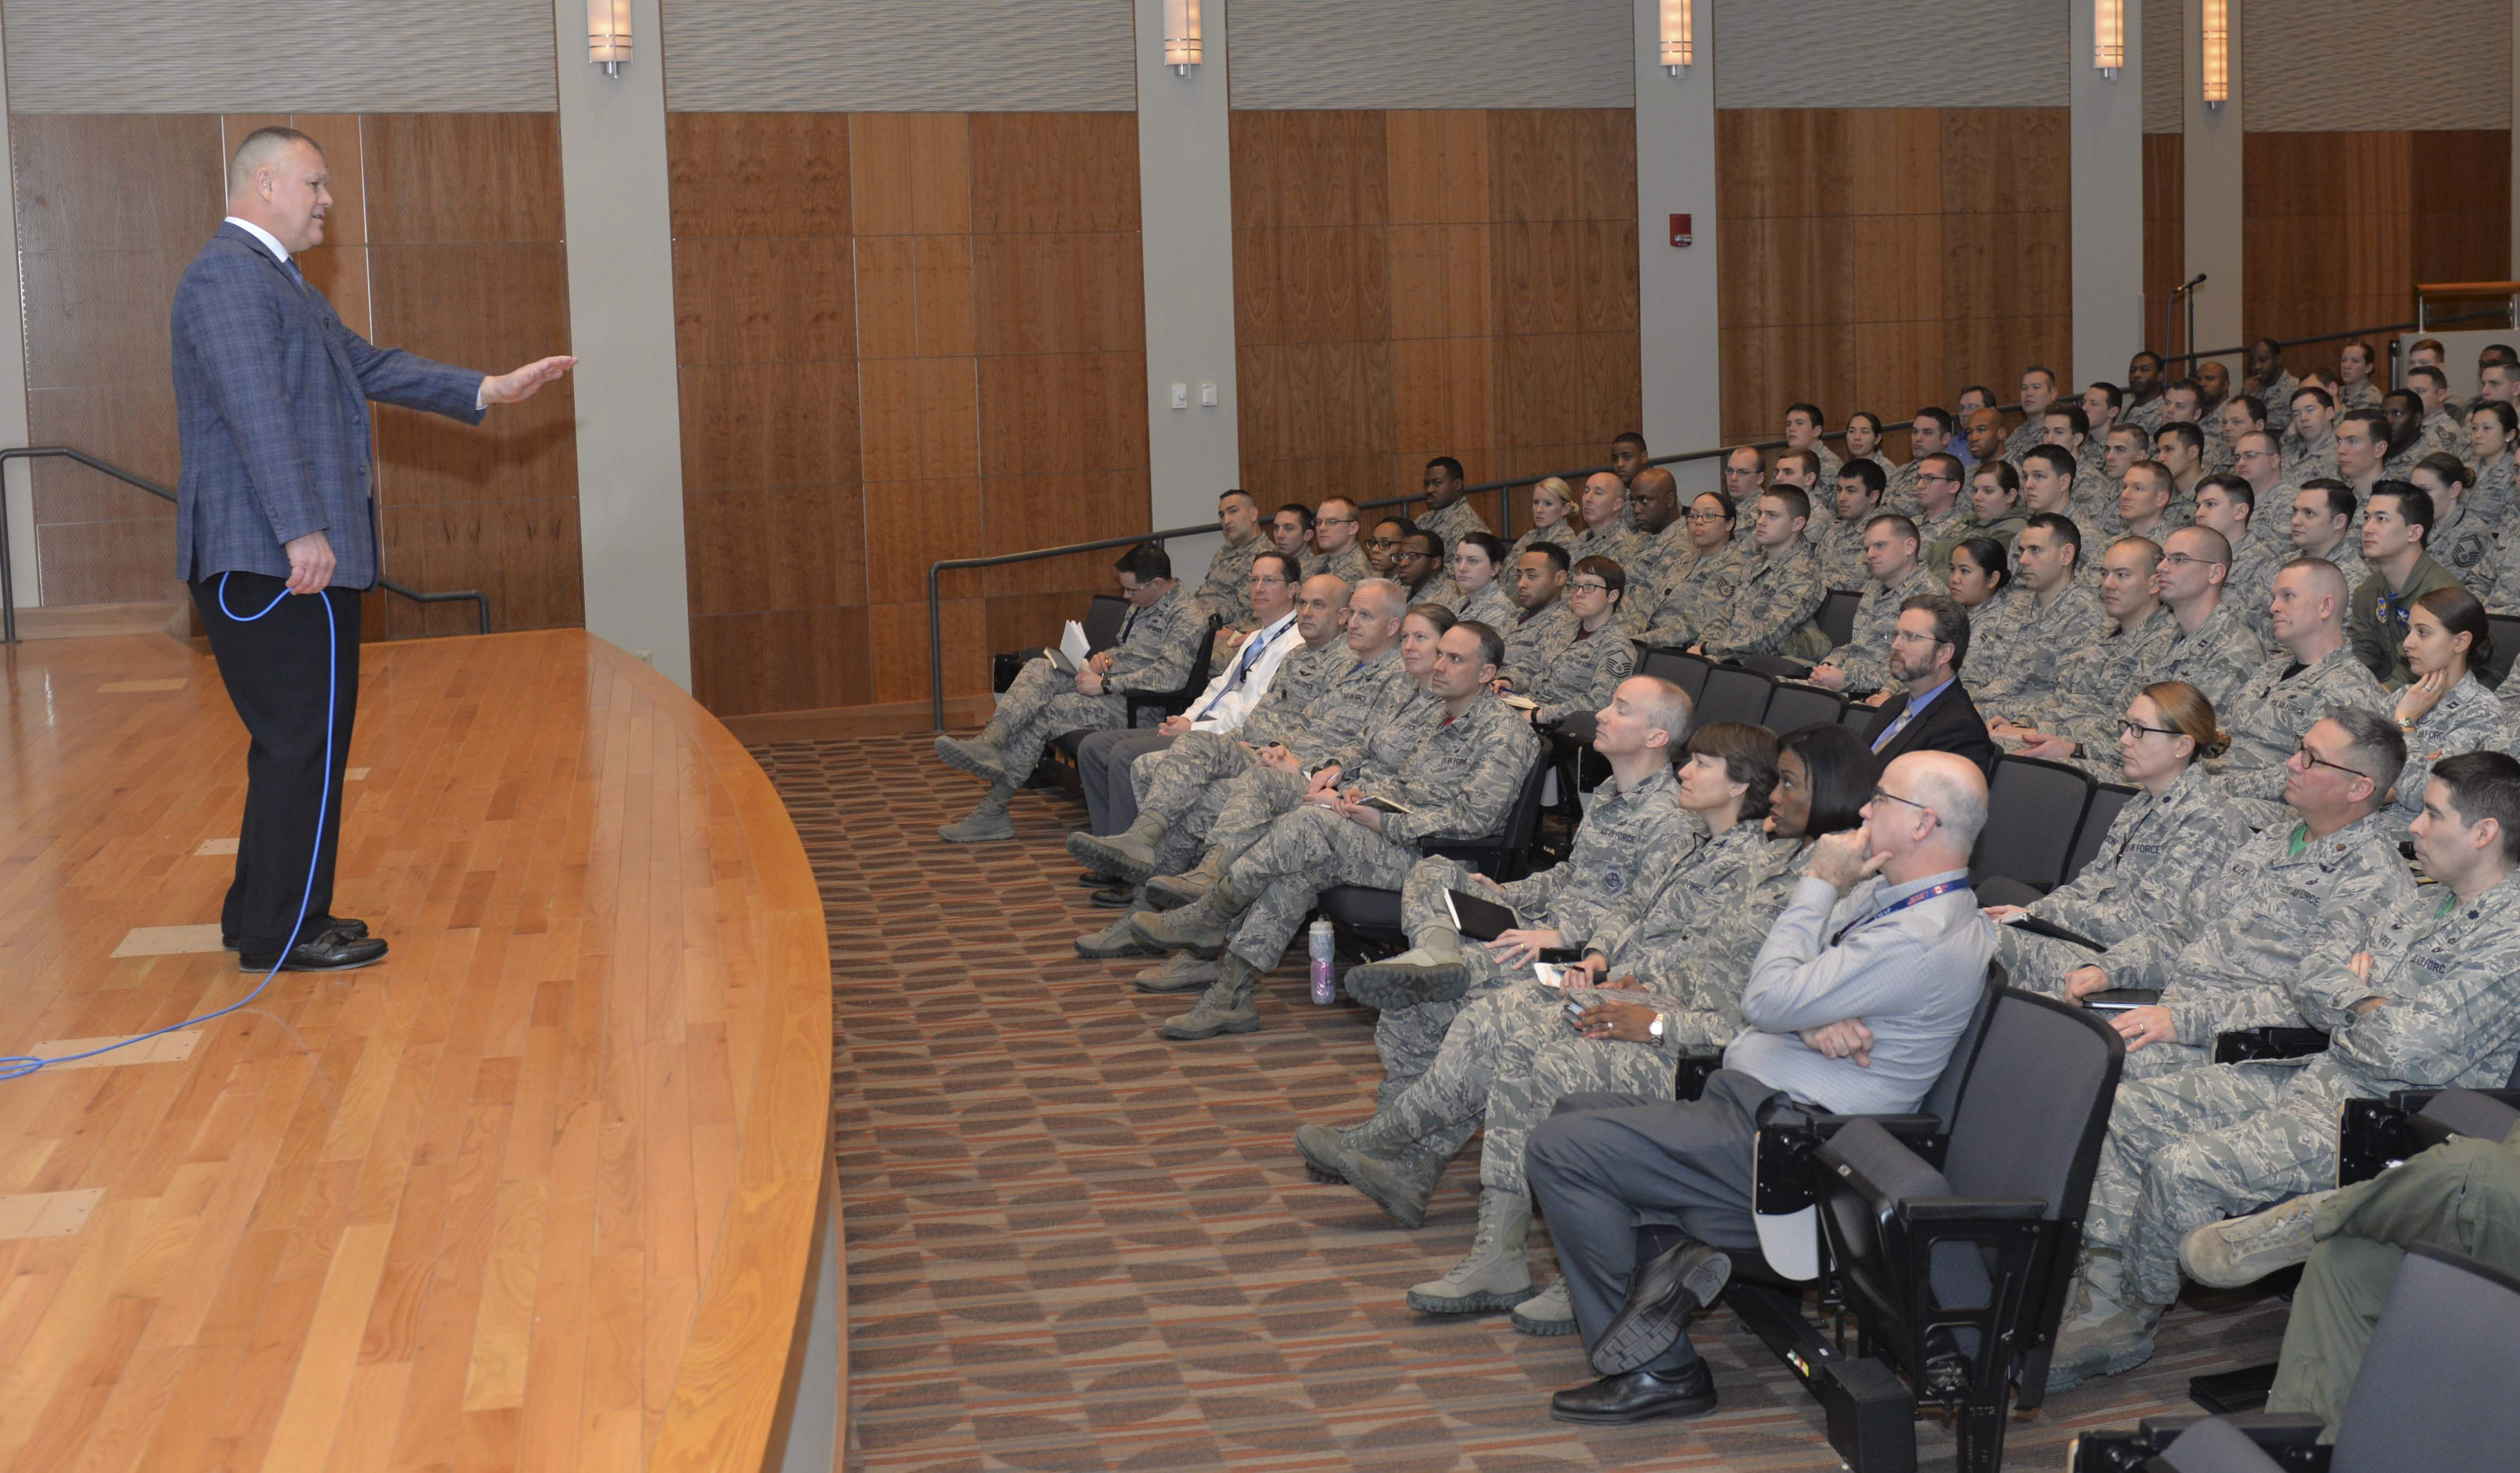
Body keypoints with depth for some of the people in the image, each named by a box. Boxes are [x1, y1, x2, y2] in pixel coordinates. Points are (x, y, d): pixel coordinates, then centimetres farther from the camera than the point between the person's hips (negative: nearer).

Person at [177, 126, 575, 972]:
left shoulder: (278, 282, 22)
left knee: (298, 742, 15)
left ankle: (263, 917, 24)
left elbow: (369, 367, 22)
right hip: (271, 559, -11)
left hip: (295, 558, 11)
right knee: (304, 743, -5)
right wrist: (304, 531, -27)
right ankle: (283, 934, 3)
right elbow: (258, 410, -22)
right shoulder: (228, 275, -13)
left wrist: (489, 391, 16)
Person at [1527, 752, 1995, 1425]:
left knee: (1558, 1148, -15)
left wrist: (1820, 884, -11)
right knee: (1571, 1112, 17)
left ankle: (1659, 1371, -7)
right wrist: (1816, 1019, -13)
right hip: (1745, 1099, 11)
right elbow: (1786, 981, 12)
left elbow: (1769, 1001, -21)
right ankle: (1684, 1264, 0)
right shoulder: (1884, 891, 11)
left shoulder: (1927, 940, -21)